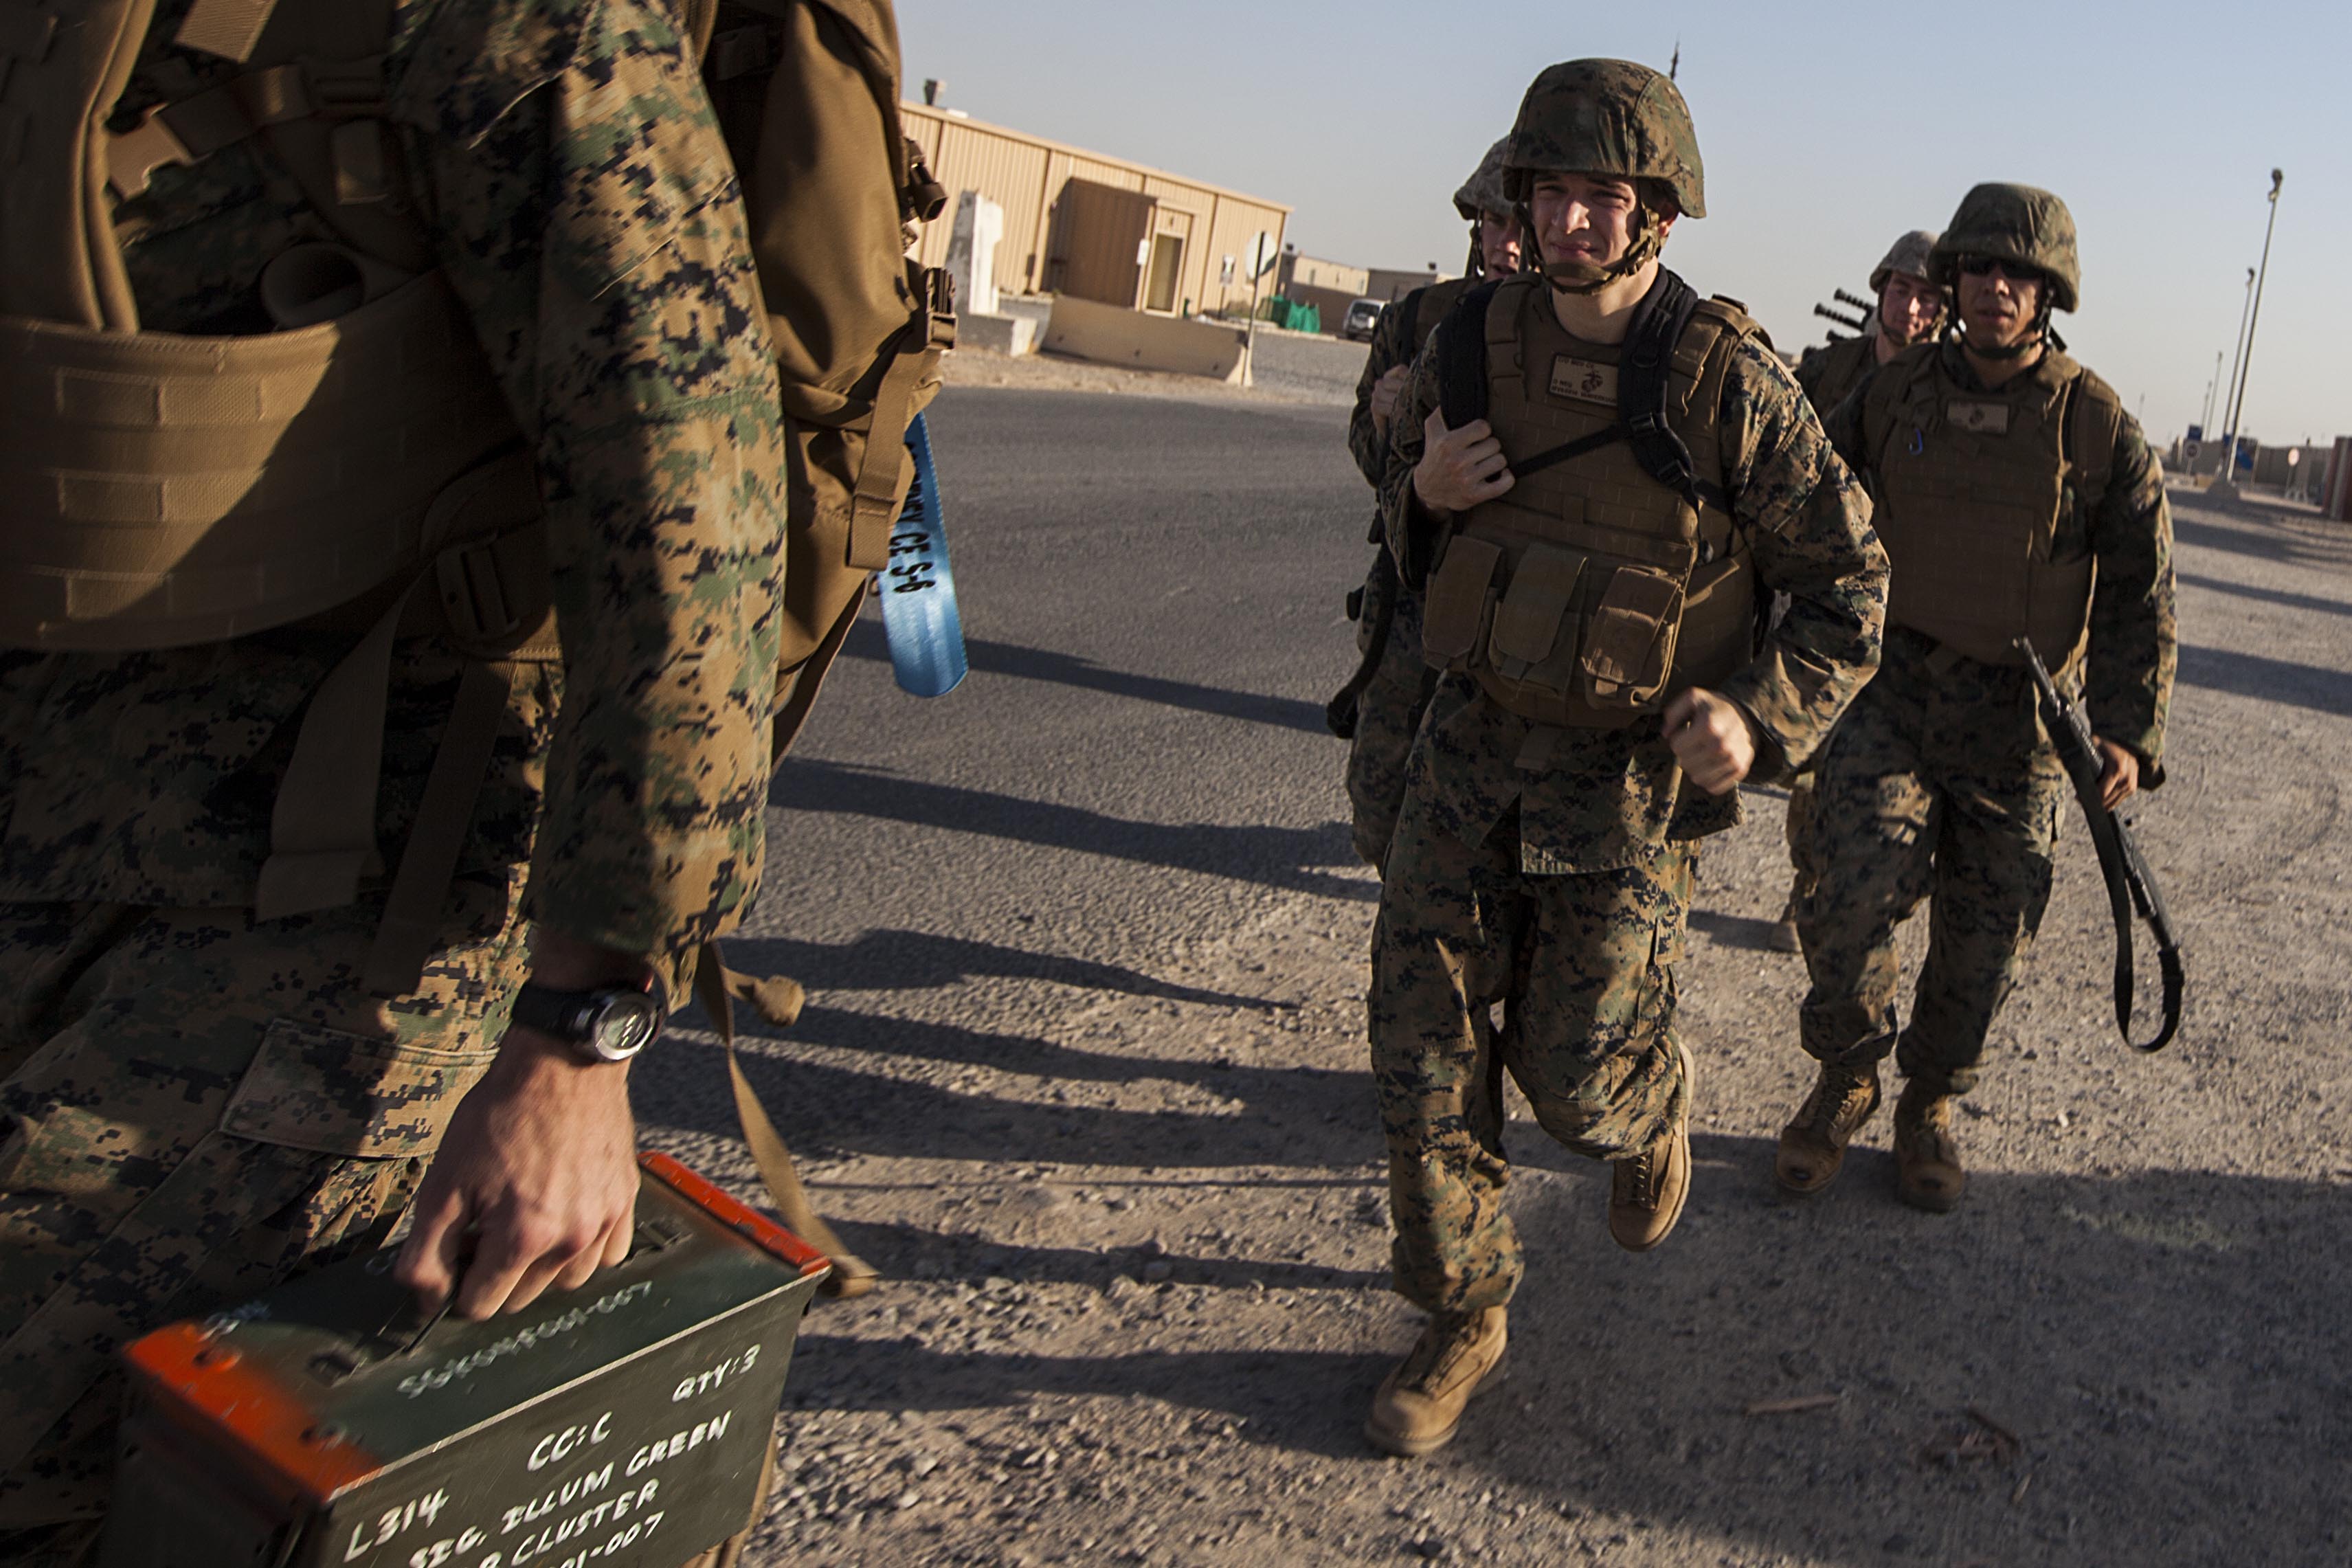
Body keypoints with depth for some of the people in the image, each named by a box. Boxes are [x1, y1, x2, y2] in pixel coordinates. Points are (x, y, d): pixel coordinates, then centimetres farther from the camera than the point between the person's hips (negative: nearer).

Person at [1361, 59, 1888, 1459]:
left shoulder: (1728, 379, -14)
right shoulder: (1474, 346, -1)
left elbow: (1849, 585, -7)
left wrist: (1763, 717, -24)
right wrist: (1425, 494, -9)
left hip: (1631, 780, -4)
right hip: (1473, 747, 4)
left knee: (1581, 1083, 1)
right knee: (1425, 1043, 0)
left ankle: (1660, 1107, 40)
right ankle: (1463, 1321, 20)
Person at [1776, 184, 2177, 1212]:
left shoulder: (2101, 429, -3)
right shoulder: (1890, 397, 2)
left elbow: (2139, 596, -2)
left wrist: (2128, 732, -15)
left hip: (2017, 724, 0)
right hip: (1889, 690, 0)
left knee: (1984, 937, 7)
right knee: (1861, 887, -19)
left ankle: (1930, 1106, 32)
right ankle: (1843, 1083, 6)